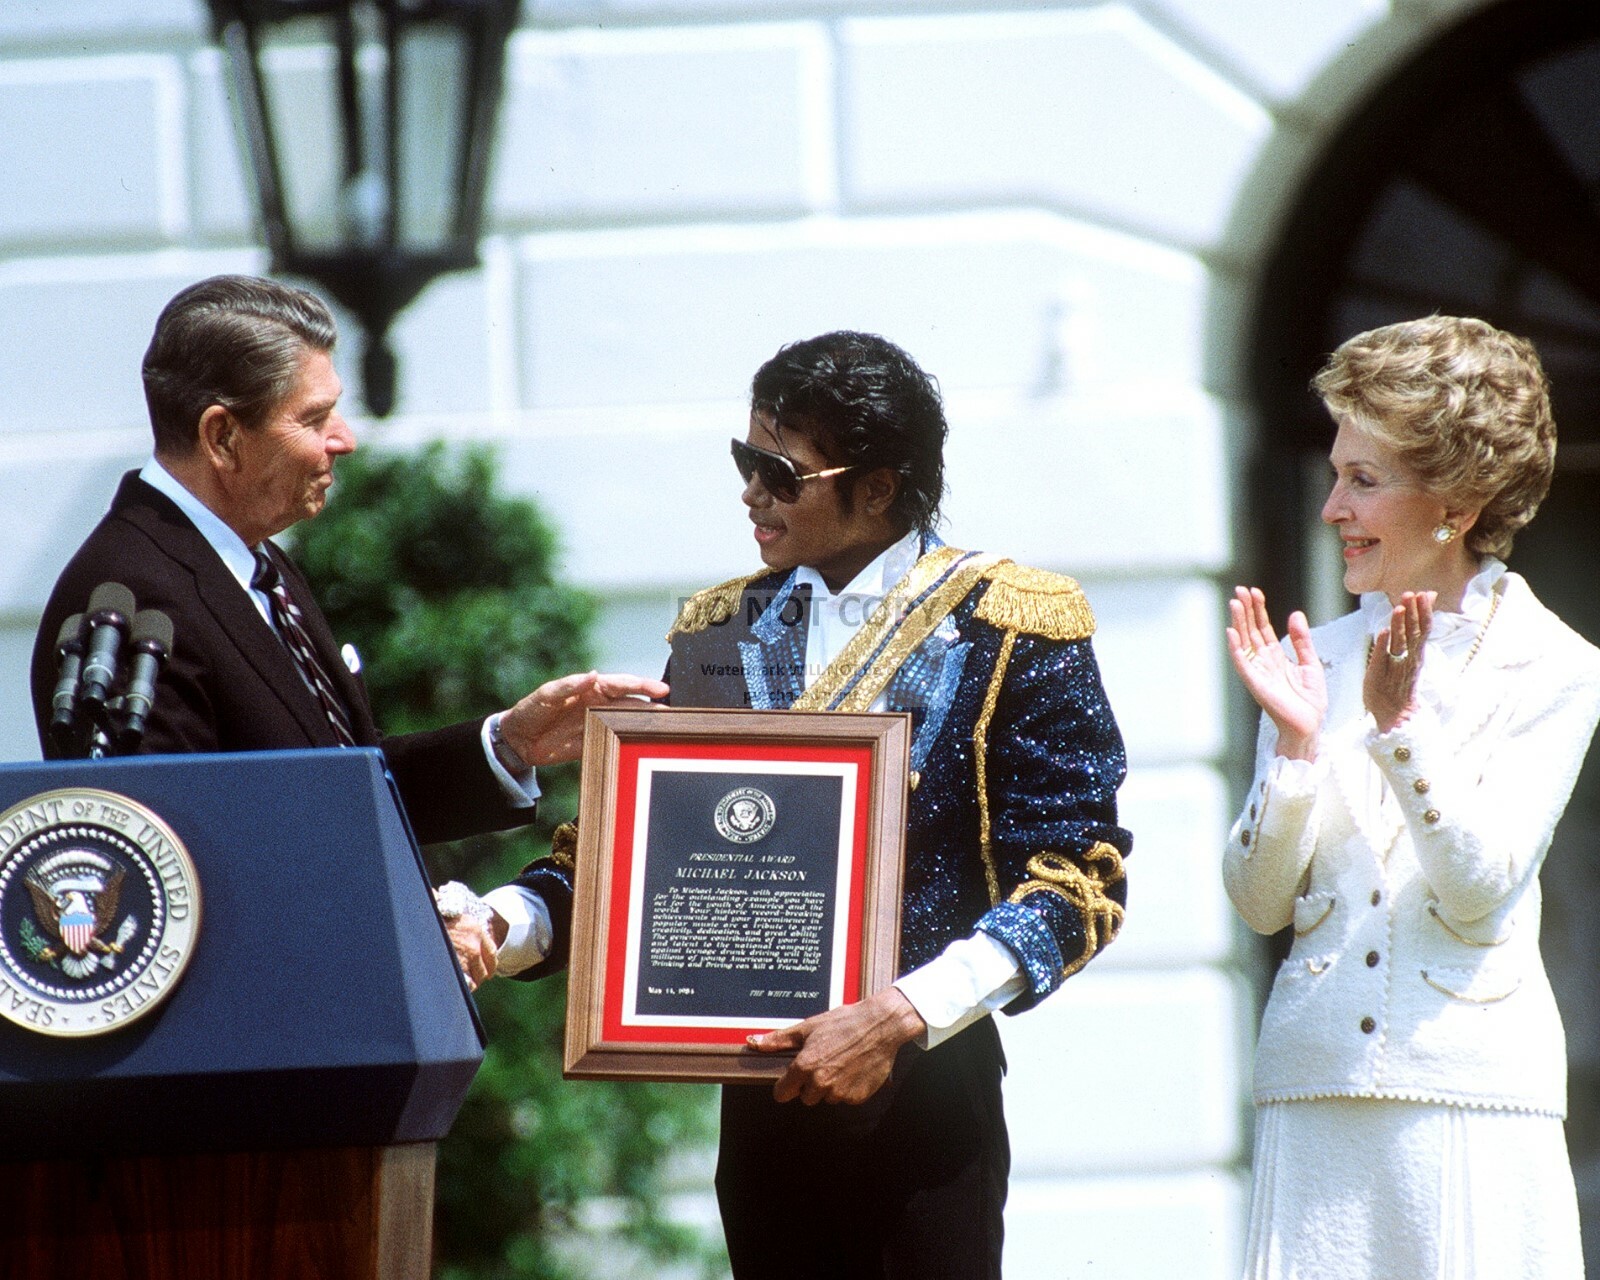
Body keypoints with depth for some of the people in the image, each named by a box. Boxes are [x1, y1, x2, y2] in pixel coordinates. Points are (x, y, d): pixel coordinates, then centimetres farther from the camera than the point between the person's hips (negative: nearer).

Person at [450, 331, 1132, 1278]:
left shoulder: (1015, 625, -5)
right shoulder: (718, 630, 12)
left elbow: (1077, 877, -10)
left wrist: (899, 1019, -21)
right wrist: (499, 928, -8)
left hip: (927, 1084, -4)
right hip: (766, 1090, 5)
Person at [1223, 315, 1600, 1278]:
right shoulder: (1315, 661, 8)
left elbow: (1481, 892, -11)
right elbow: (1261, 903, 4)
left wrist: (1401, 722, -19)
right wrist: (1297, 742, -9)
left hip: (1473, 1097, -3)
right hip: (1315, 1088, 3)